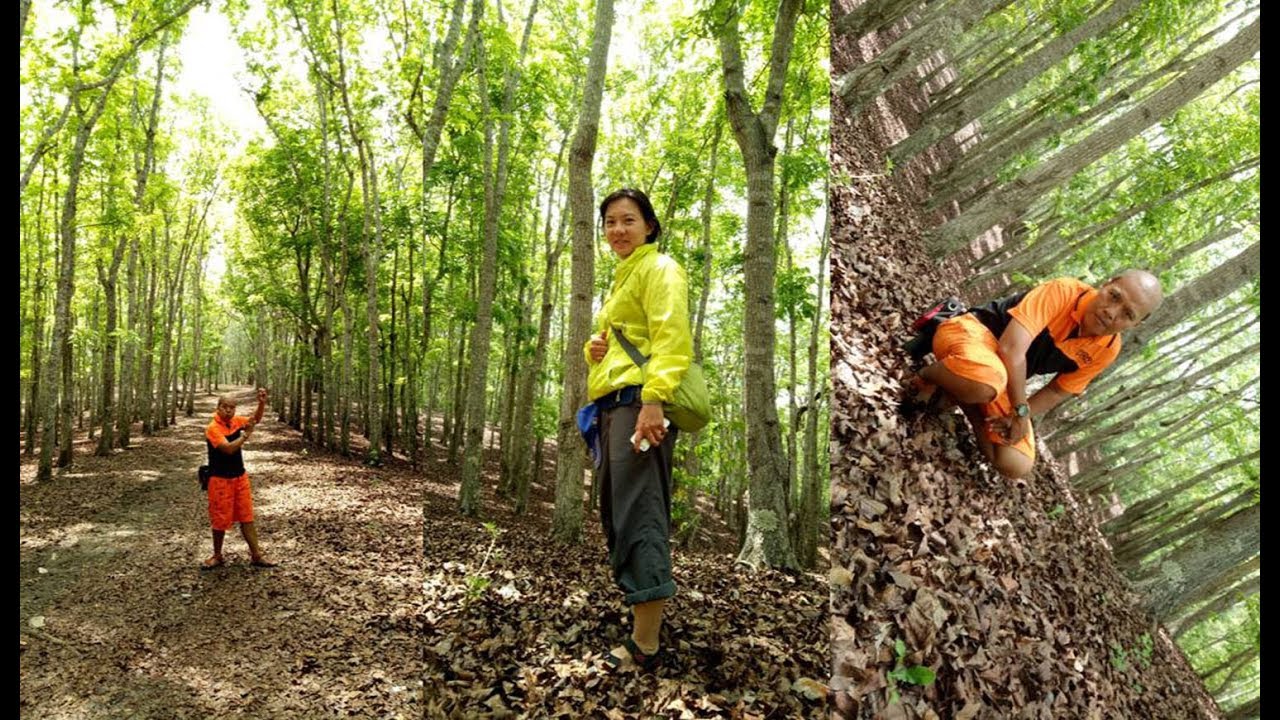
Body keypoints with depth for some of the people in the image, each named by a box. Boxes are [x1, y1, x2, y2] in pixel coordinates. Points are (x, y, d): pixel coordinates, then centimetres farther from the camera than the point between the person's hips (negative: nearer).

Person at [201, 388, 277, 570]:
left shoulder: (235, 421, 1)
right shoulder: (213, 428, -18)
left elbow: (255, 420, 13)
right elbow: (229, 448, -29)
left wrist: (262, 403, -4)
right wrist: (246, 434, -23)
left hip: (240, 477, 6)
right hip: (220, 479, -6)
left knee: (246, 517, 8)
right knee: (220, 520, 6)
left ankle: (256, 556, 13)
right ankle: (217, 556, 23)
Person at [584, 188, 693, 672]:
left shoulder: (659, 268, -3)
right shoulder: (621, 277, 25)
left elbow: (672, 339, -17)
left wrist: (653, 400, -29)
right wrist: (595, 350, 10)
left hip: (639, 402, -10)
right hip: (613, 405, 10)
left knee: (638, 515, -12)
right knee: (618, 515, 12)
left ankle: (646, 646, -8)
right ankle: (641, 617, 24)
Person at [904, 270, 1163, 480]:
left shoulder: (1107, 350, -4)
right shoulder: (1064, 291, -23)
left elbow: (1057, 392, 4)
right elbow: (1012, 349, -29)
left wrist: (1019, 416, -12)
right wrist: (1021, 410, -23)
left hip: (1006, 380, 7)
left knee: (1017, 467, -7)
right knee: (986, 381, -45)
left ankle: (951, 395, 10)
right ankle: (928, 377, -10)